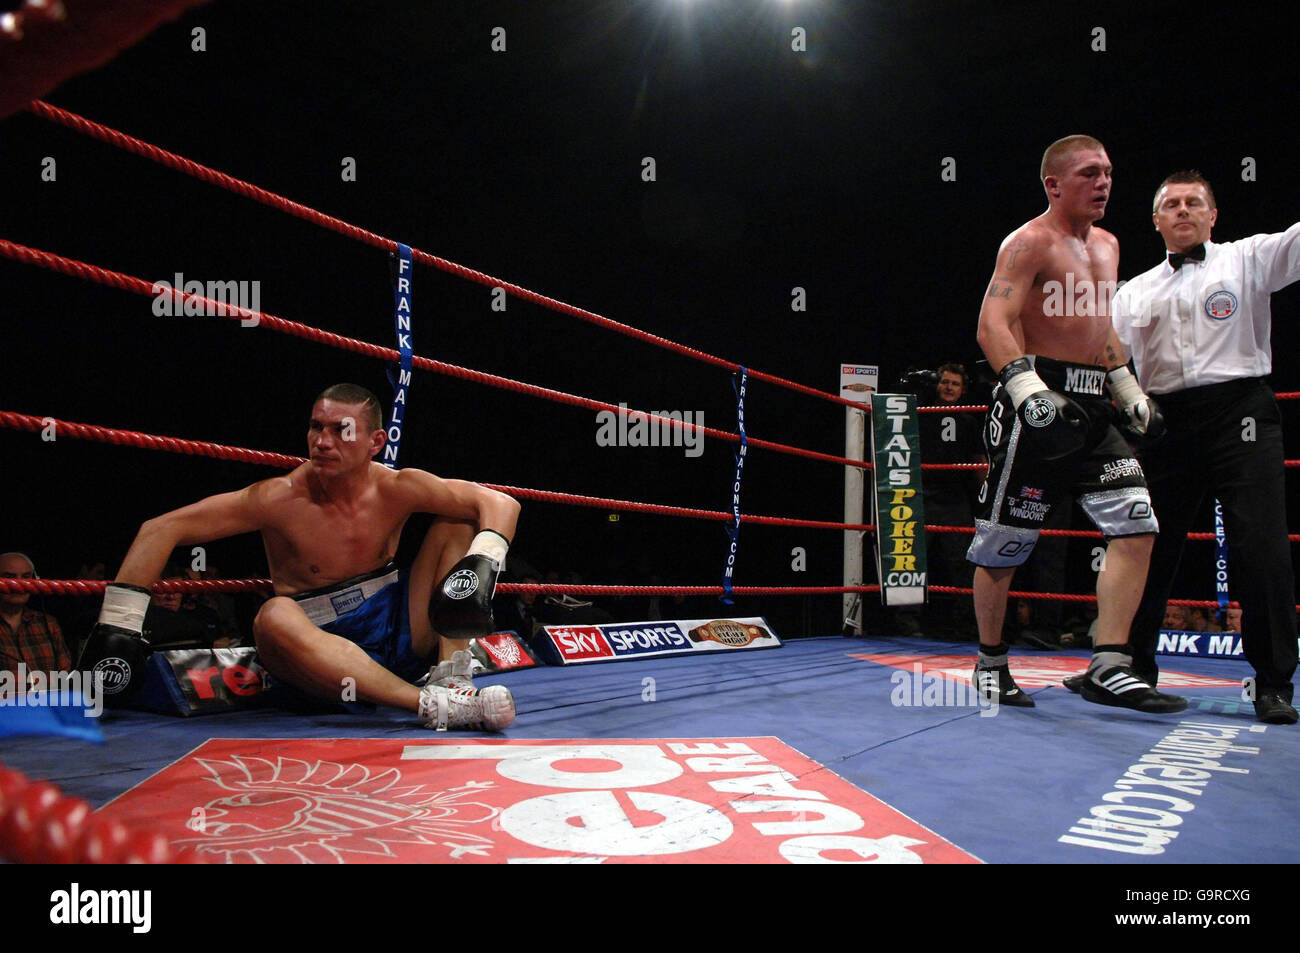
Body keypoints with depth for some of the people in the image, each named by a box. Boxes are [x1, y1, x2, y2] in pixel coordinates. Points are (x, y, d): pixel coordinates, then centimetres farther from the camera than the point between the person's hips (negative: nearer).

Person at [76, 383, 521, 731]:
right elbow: (160, 530, -13)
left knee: (459, 522, -7)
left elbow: (500, 503, -9)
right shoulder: (281, 499, -13)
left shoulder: (395, 489, -8)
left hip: (401, 632, 3)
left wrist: (481, 564, -28)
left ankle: (451, 676, -19)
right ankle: (432, 705, -43)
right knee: (274, 618, -37)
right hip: (326, 649, -3)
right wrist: (117, 627, -18)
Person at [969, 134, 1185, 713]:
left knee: (1136, 526, -4)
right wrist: (1026, 385, -34)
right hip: (1036, 402, -8)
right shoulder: (1029, 242, -7)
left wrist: (1129, 391, 26)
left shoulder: (1106, 245, 20)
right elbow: (993, 324, -20)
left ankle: (1107, 670, -1)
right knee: (1004, 544, 0)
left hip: (1090, 406, 8)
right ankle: (990, 665, 18)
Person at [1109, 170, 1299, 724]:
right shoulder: (1137, 291, 18)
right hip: (1166, 423, 3)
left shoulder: (1247, 259, 10)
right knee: (1148, 546, 6)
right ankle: (1133, 668, 18)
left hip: (1238, 413, -3)